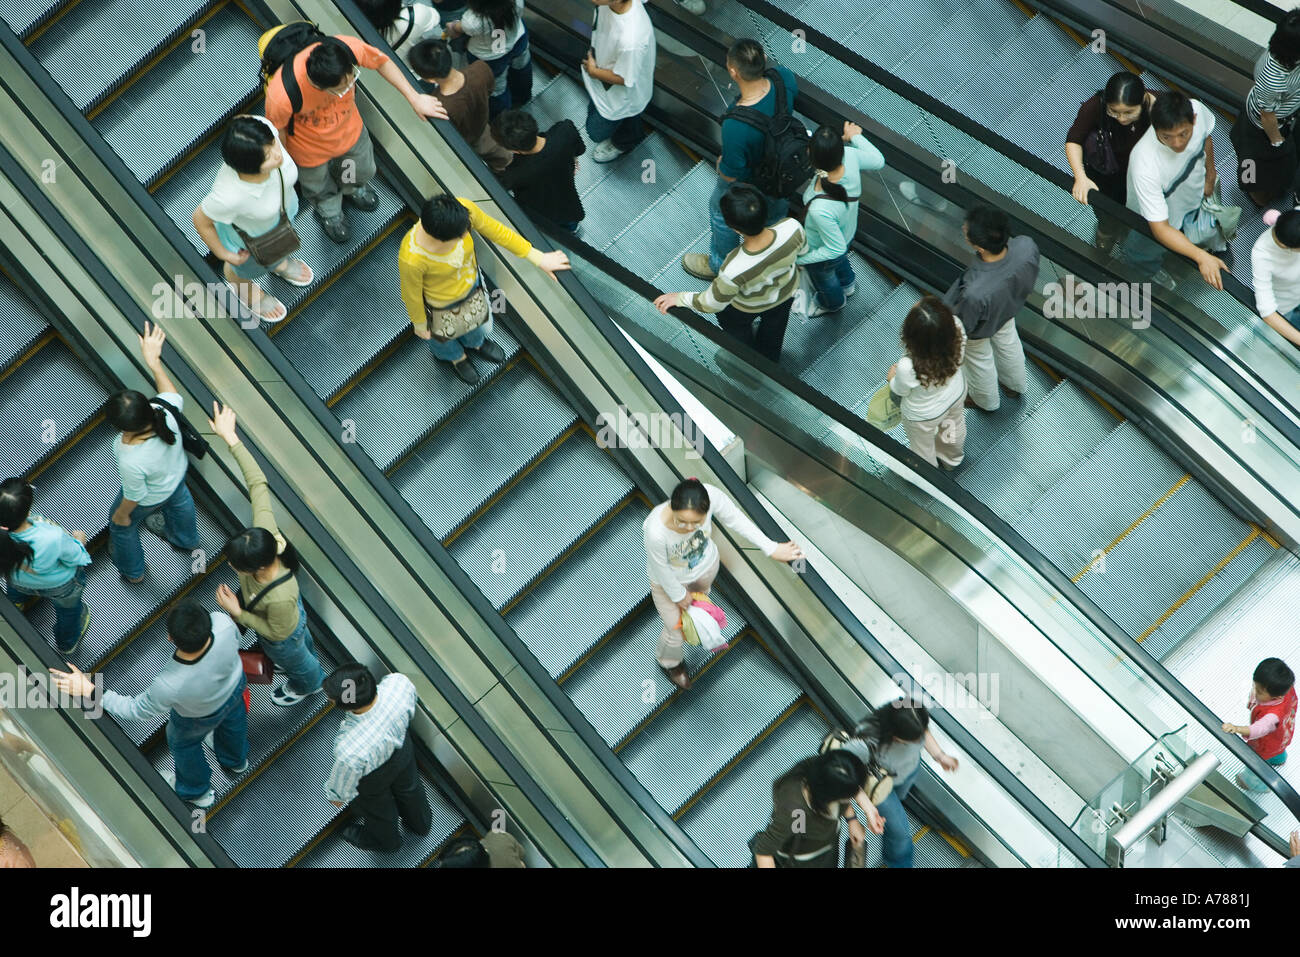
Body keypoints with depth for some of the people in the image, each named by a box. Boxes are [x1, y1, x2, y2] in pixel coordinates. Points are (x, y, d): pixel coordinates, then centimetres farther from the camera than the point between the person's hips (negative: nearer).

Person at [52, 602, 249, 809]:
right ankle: (235, 762, 73)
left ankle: (196, 791, 63)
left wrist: (90, 690, -28)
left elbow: (134, 710, -28)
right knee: (233, 721, 38)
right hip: (235, 684, 4)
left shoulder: (169, 685, -49)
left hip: (201, 717, -4)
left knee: (183, 743, 32)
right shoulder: (223, 623, -43)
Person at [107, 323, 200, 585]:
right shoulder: (164, 412, -40)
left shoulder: (132, 462, -49)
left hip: (149, 499, -5)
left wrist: (122, 514, -5)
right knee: (178, 500, 40)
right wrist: (154, 361, -16)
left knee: (122, 526, 30)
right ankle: (185, 540, 73)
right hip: (177, 474, 5)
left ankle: (132, 572, 59)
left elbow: (134, 497, -26)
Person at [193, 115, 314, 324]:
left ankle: (276, 263, 73)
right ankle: (240, 284, 68)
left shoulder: (264, 128, -40)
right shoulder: (230, 196, -49)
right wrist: (224, 254, -10)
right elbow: (201, 219, -27)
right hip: (249, 232, -4)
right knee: (248, 266, 32)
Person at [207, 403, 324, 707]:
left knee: (296, 663, 33)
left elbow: (277, 633, -31)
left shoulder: (279, 598, -51)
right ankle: (309, 663, 74)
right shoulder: (264, 529, -39)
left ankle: (309, 685, 68)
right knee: (300, 643, 40)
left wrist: (238, 614, -29)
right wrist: (231, 438, -33)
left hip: (284, 639, -5)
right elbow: (257, 482, -32)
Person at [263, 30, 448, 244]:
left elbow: (381, 61, -15)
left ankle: (350, 188, 70)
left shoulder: (350, 48, -40)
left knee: (363, 170, 32)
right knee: (319, 186, 30)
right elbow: (277, 130, -22)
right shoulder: (281, 97, -47)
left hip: (350, 129, 3)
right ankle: (329, 212, 66)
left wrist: (414, 98, -15)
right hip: (311, 149, -3)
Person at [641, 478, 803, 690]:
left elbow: (735, 519, -18)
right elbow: (661, 569, -27)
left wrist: (771, 548, -10)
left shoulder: (712, 496, -41)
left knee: (701, 594, 37)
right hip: (669, 580, -3)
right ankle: (670, 662, 57)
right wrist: (679, 595, -8)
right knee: (676, 628, 21)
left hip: (706, 565, 3)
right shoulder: (655, 530, -48)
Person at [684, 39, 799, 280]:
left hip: (746, 182, -5)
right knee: (775, 205, 37)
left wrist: (720, 163, -6)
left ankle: (719, 264, 56)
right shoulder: (784, 78, -33)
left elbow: (730, 174, -28)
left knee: (721, 213, 28)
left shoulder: (735, 126, -47)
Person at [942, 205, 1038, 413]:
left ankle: (986, 401, 62)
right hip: (1009, 307, 4)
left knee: (979, 360, 30)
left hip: (980, 328, -4)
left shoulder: (975, 293, -50)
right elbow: (1030, 280, -12)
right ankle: (1015, 386, 67)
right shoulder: (1027, 246, -37)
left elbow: (962, 327, -28)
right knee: (1007, 341, 37)